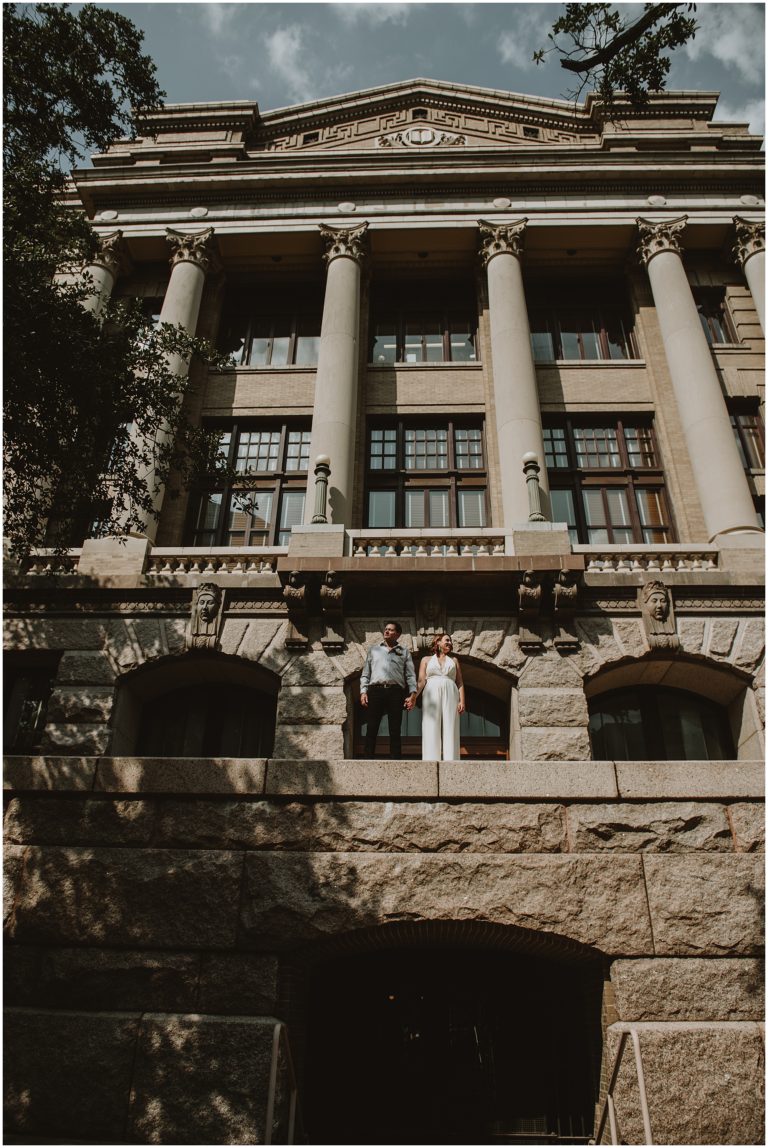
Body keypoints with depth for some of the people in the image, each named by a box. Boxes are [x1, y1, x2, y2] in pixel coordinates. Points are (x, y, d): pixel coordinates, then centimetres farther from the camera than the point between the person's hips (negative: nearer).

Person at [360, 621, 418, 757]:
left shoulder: (404, 652, 18)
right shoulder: (374, 650, 20)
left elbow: (411, 675, 9)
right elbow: (365, 673, 16)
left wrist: (412, 694, -5)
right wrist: (363, 692, 1)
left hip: (396, 692, 0)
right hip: (375, 691, 0)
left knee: (395, 731, -1)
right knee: (371, 730, -4)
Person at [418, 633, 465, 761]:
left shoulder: (454, 660, 21)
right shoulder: (426, 660, 17)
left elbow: (460, 683, 13)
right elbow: (421, 681, 6)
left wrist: (462, 701, -2)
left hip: (450, 697, 1)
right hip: (431, 697, -1)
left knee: (449, 731, -7)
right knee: (432, 732, -8)